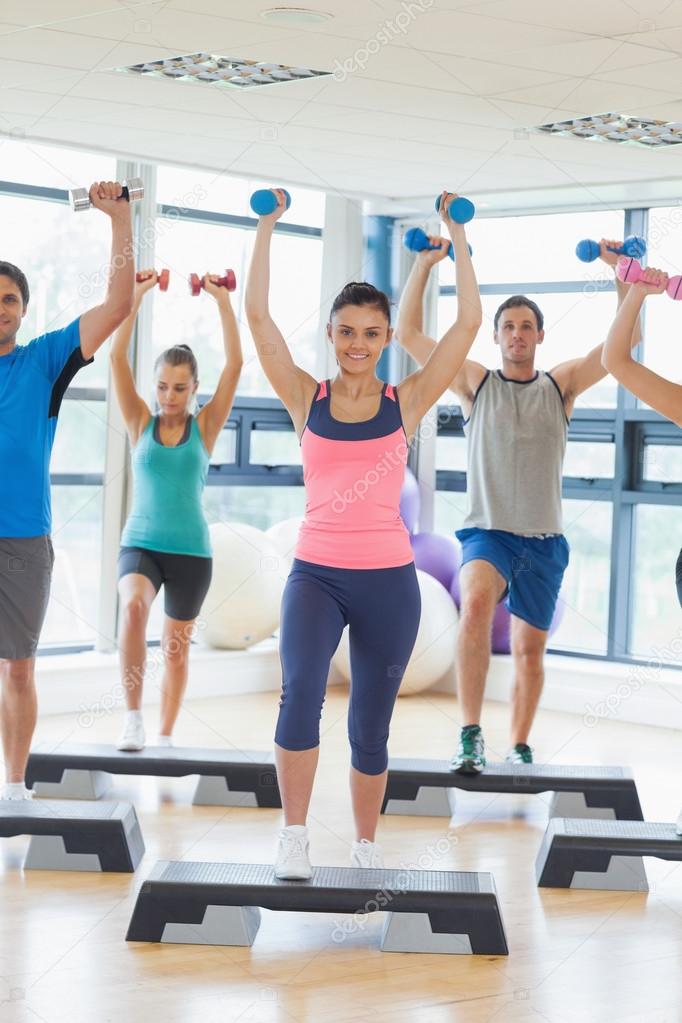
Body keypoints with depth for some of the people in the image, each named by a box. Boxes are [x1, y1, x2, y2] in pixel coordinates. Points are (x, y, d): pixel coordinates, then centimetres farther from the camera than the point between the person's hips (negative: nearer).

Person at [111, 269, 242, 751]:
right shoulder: (141, 423, 2)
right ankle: (133, 718, -25)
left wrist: (223, 300, -11)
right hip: (141, 543, -1)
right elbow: (118, 357, -7)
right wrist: (137, 296, -11)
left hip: (191, 549, 1)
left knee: (177, 646, 10)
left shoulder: (205, 427, 0)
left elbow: (235, 363, -8)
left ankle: (165, 738, 26)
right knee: (134, 606, -31)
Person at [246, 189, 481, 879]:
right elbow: (258, 314, -3)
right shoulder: (307, 399, 3)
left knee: (370, 727, 9)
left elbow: (469, 320, -1)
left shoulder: (405, 403, 3)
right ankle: (294, 835, -16)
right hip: (316, 571, -1)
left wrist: (455, 234, 3)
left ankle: (366, 847, 27)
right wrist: (268, 224, -2)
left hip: (388, 580, 1)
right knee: (301, 689, -27)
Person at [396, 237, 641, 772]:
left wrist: (622, 270, -6)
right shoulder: (476, 383, 5)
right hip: (487, 532, -3)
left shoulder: (561, 386, 7)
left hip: (543, 540, 3)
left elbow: (626, 339, 1)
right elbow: (410, 333, 0)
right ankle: (471, 735, -32)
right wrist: (424, 265, -6)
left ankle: (520, 749, 27)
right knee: (476, 605, -32)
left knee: (530, 648, 10)